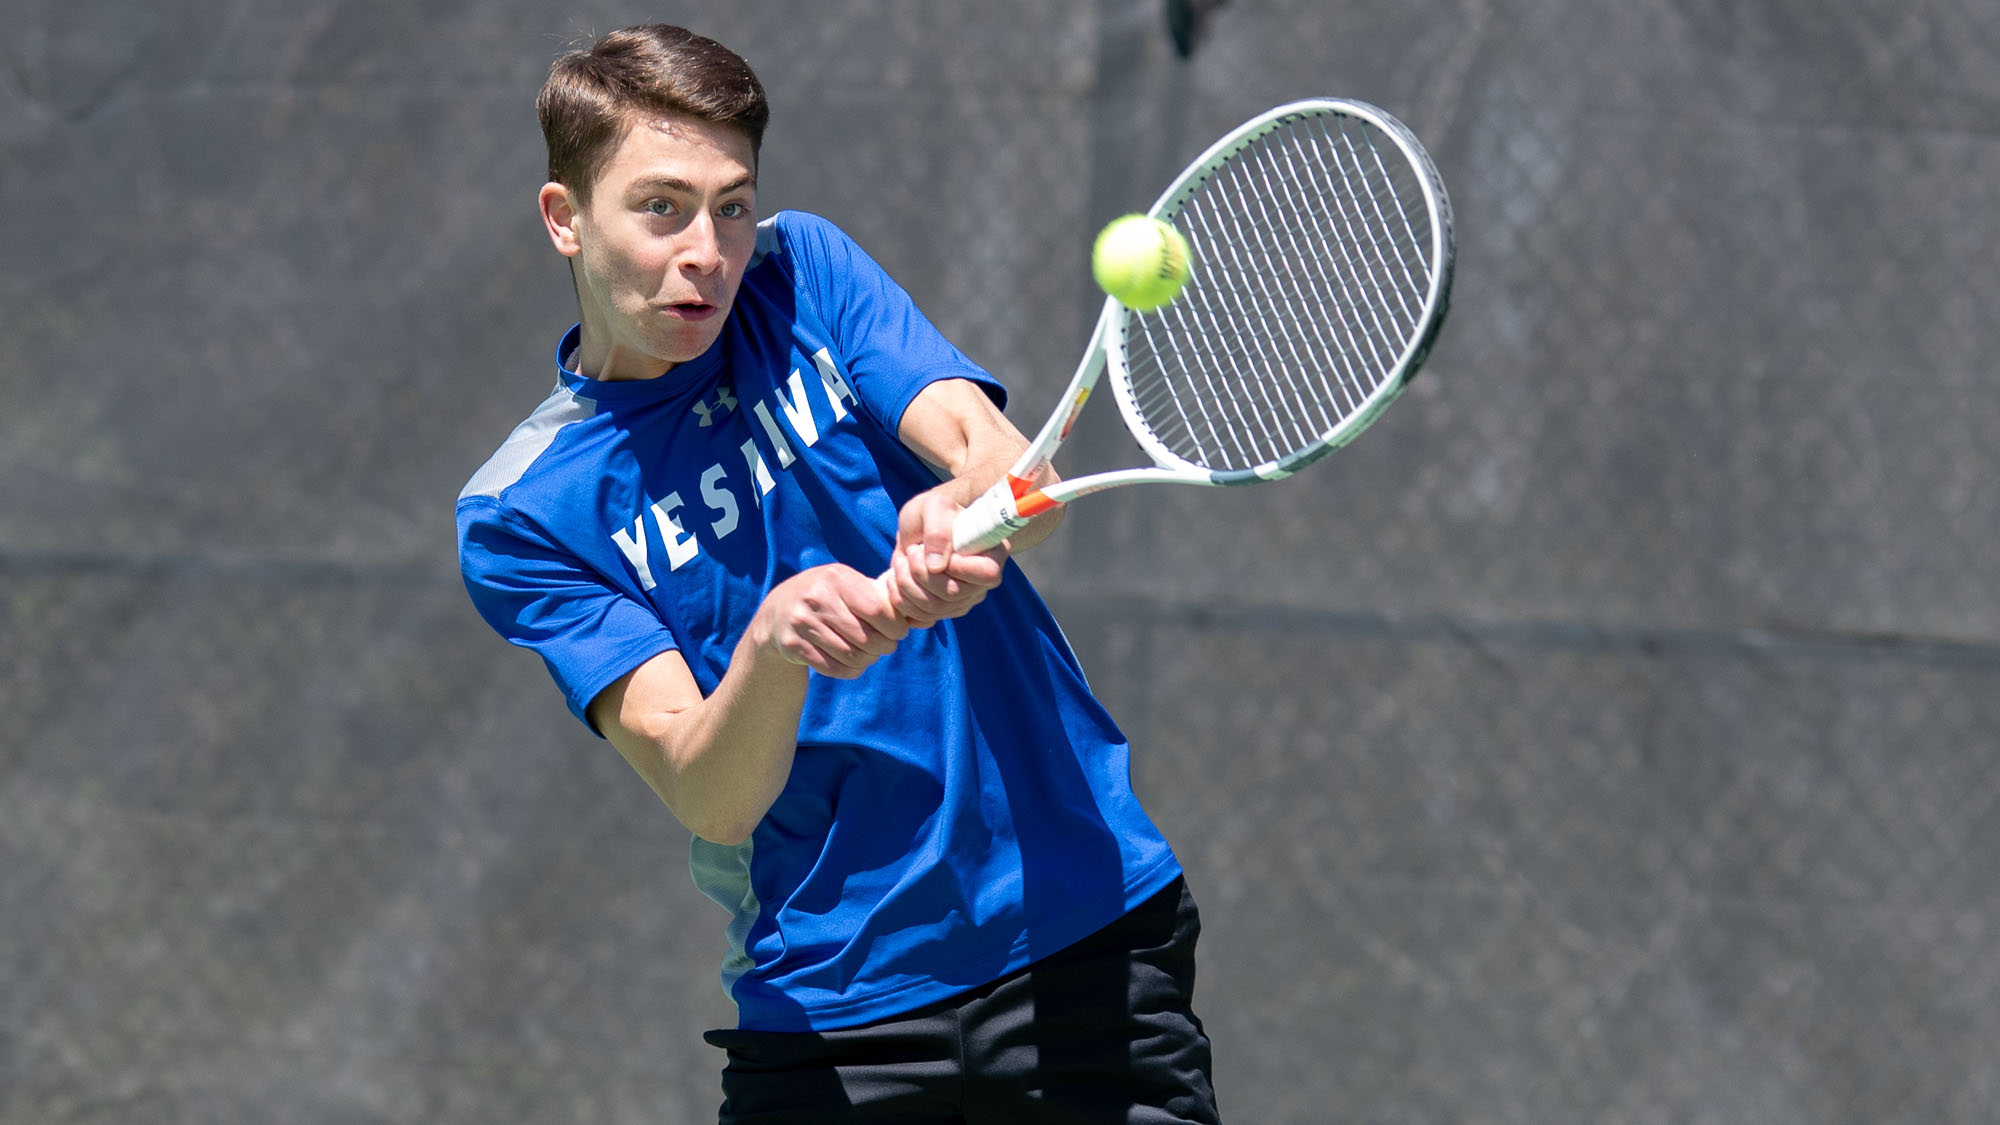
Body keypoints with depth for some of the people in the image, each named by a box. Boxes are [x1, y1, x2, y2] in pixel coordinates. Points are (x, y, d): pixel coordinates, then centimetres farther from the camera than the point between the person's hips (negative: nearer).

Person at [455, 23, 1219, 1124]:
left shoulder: (803, 272, 3)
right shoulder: (519, 516, -3)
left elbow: (1013, 465, -11)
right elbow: (709, 798, -14)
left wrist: (968, 509, -35)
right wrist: (773, 645, -35)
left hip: (1083, 920, 1)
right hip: (826, 1008, -1)